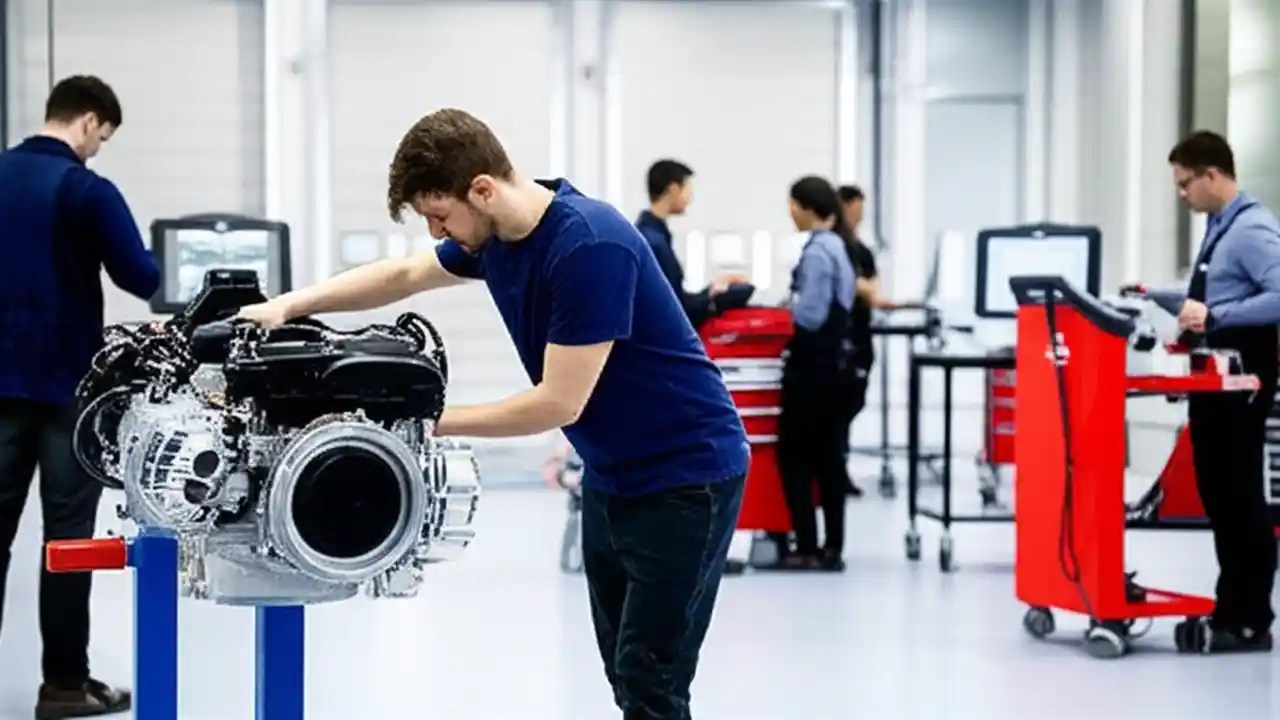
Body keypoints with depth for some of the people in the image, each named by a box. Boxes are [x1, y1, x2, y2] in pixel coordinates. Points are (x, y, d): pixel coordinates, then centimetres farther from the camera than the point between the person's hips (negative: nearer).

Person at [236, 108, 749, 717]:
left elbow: (559, 402, -26)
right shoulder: (495, 235, 1)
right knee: (625, 671, 13)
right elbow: (404, 276, 18)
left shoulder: (591, 246, -27)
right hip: (612, 474, 9)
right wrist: (289, 305, 9)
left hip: (686, 476, -9)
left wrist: (431, 419, -17)